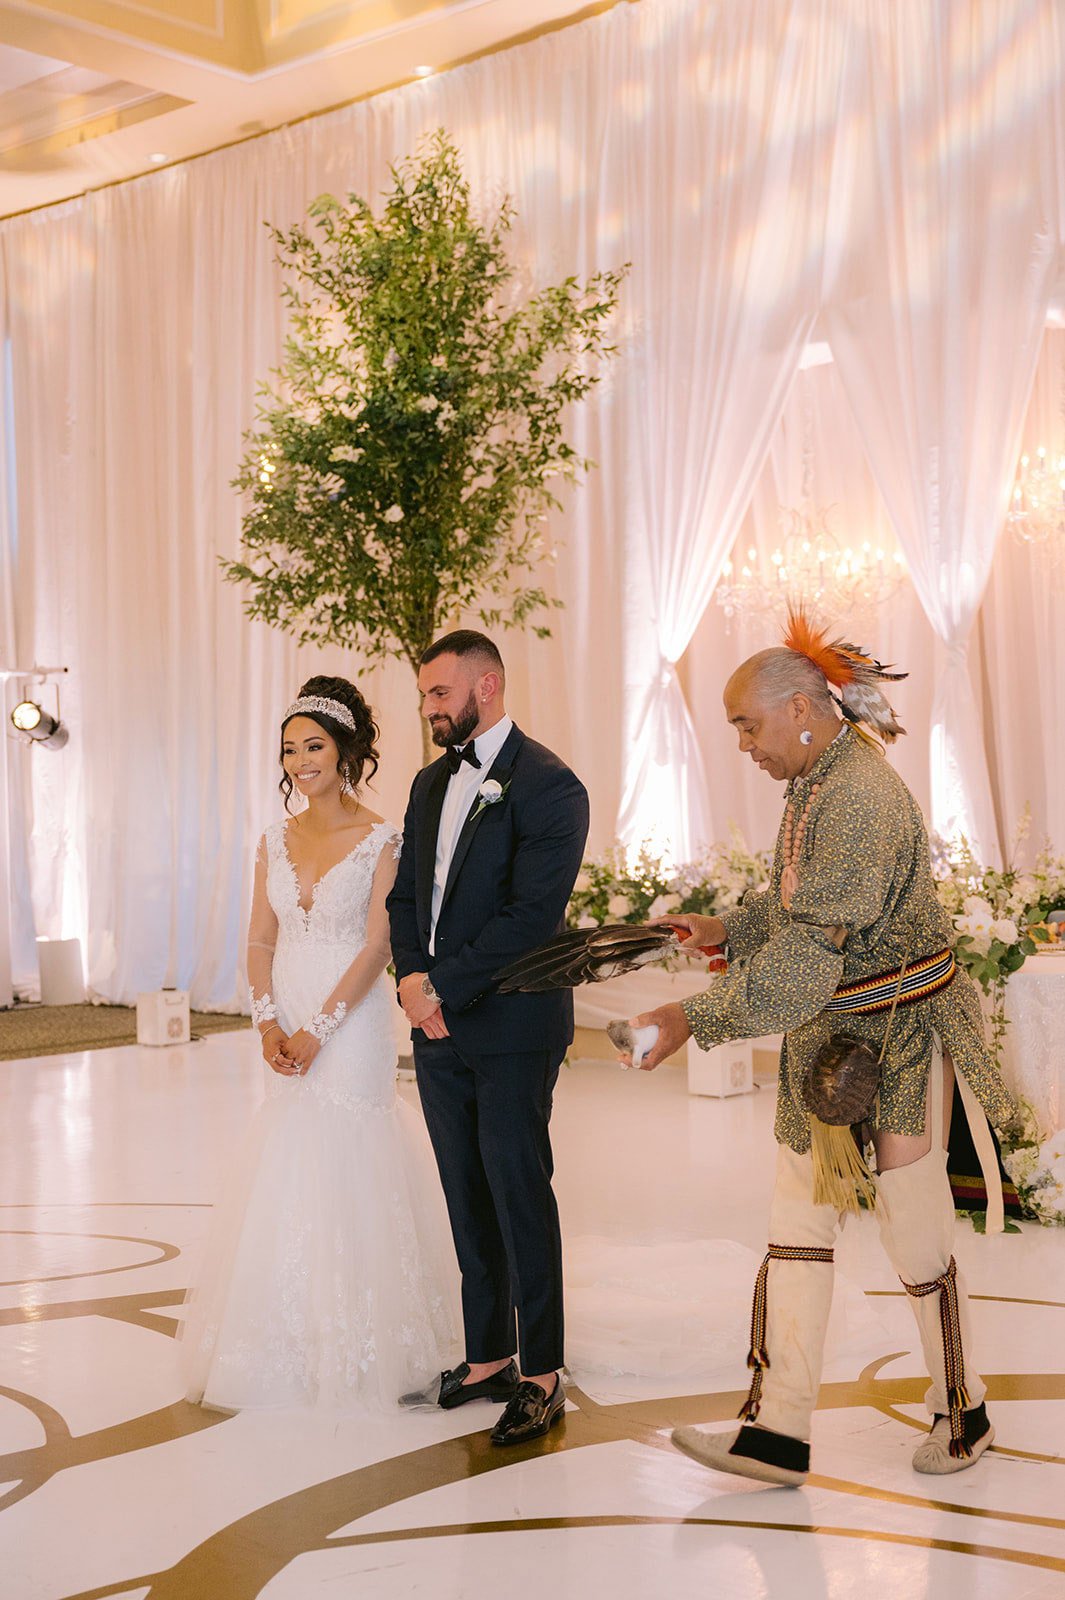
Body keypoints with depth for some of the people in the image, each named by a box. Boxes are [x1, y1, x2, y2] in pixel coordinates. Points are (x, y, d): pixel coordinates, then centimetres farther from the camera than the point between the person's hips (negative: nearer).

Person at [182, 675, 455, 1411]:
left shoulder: (381, 840, -7)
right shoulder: (277, 840, 9)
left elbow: (376, 946, -13)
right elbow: (261, 941, 8)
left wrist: (318, 1030, -16)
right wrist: (269, 1020, -7)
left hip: (352, 1022, -5)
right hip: (290, 1027, 5)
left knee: (348, 1174, -3)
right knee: (285, 1179, 8)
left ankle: (356, 1347, 10)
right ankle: (287, 1344, 20)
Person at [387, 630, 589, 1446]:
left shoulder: (548, 786, -11)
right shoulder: (432, 783, 14)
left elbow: (533, 915, -19)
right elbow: (406, 896, 14)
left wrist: (442, 987, -17)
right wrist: (412, 980, -3)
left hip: (511, 1028, -7)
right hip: (439, 1026, 7)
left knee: (520, 1197, -1)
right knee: (467, 1198, 13)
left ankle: (541, 1375, 10)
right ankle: (487, 1356, 24)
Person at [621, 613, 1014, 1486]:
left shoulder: (858, 801, -25)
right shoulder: (819, 778, 6)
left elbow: (803, 962, -29)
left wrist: (694, 1019, -28)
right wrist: (726, 927, 9)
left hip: (903, 1038, -9)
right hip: (829, 1035, 9)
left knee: (915, 1237, 5)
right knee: (797, 1225, 5)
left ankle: (963, 1412, 26)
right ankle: (779, 1430, 8)